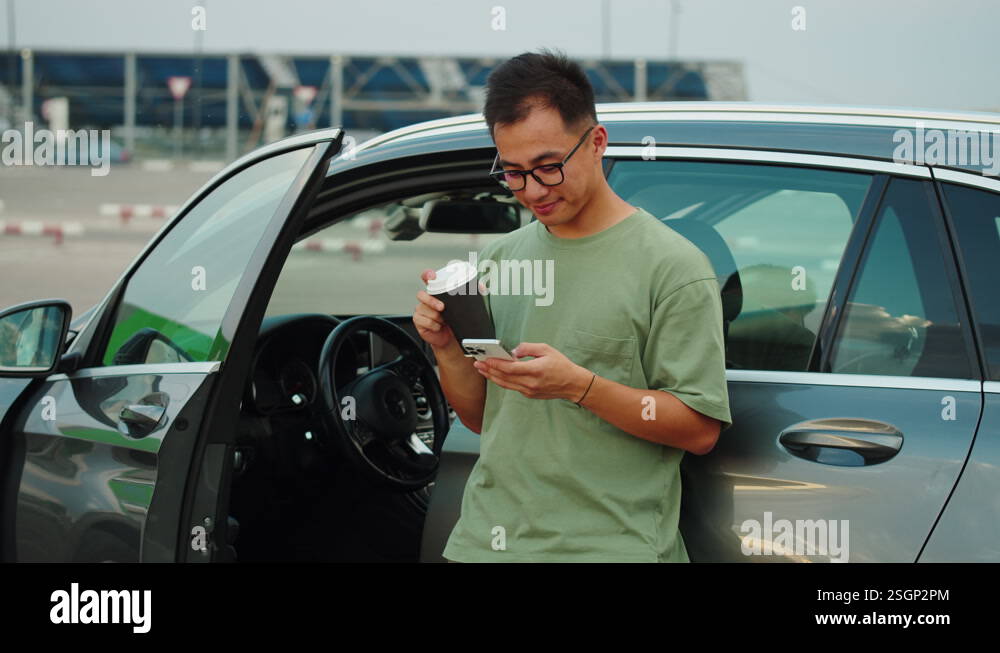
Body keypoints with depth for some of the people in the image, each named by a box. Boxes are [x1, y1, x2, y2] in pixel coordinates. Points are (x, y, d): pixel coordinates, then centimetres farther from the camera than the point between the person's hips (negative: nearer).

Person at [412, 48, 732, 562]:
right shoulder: (501, 257, 11)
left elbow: (700, 429, -12)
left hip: (610, 545, -5)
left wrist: (579, 386, -21)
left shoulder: (672, 265, -6)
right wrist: (448, 349, -3)